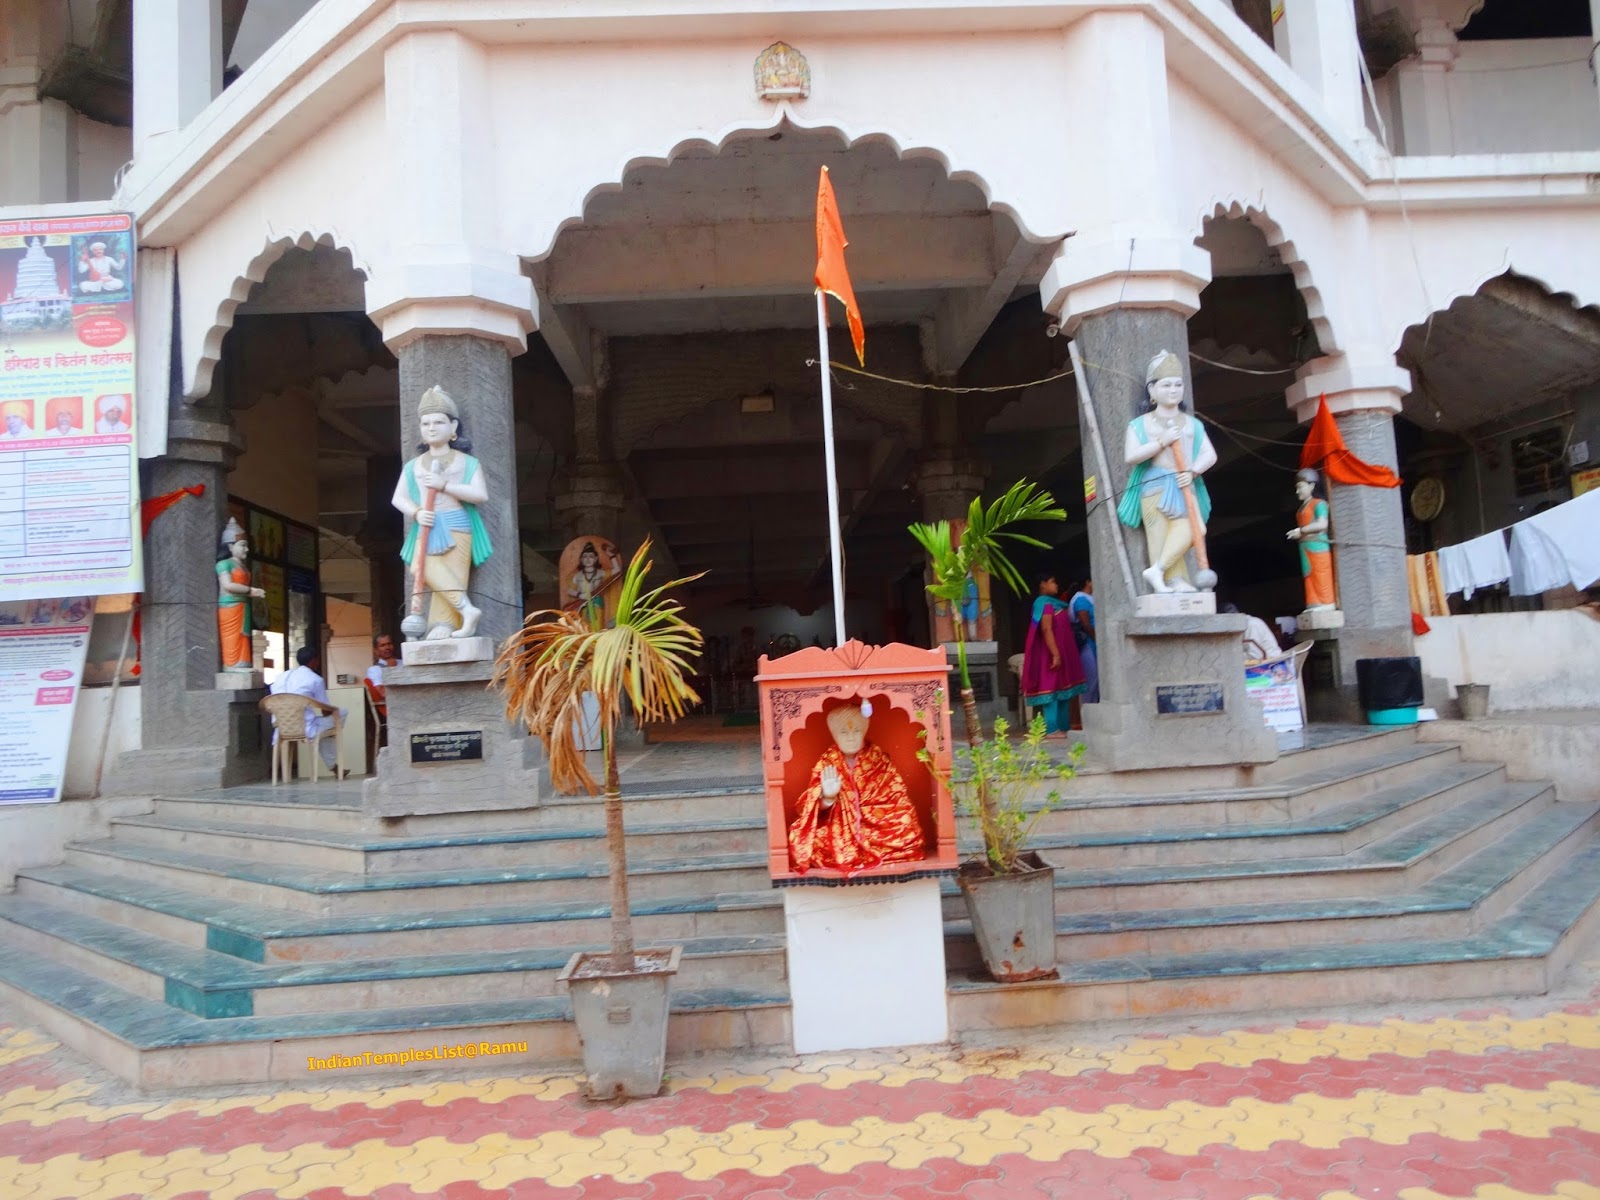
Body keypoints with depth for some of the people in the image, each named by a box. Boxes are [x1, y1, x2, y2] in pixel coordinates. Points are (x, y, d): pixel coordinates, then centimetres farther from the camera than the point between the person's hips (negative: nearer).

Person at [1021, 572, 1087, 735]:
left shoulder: (1054, 603, 17)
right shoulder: (1045, 603, -13)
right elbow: (1046, 630, -22)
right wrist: (1055, 654, -26)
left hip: (1062, 653, 10)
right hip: (1053, 654, -10)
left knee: (1063, 690, 11)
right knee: (1052, 688, -10)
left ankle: (1063, 727, 15)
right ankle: (1051, 729, -10)